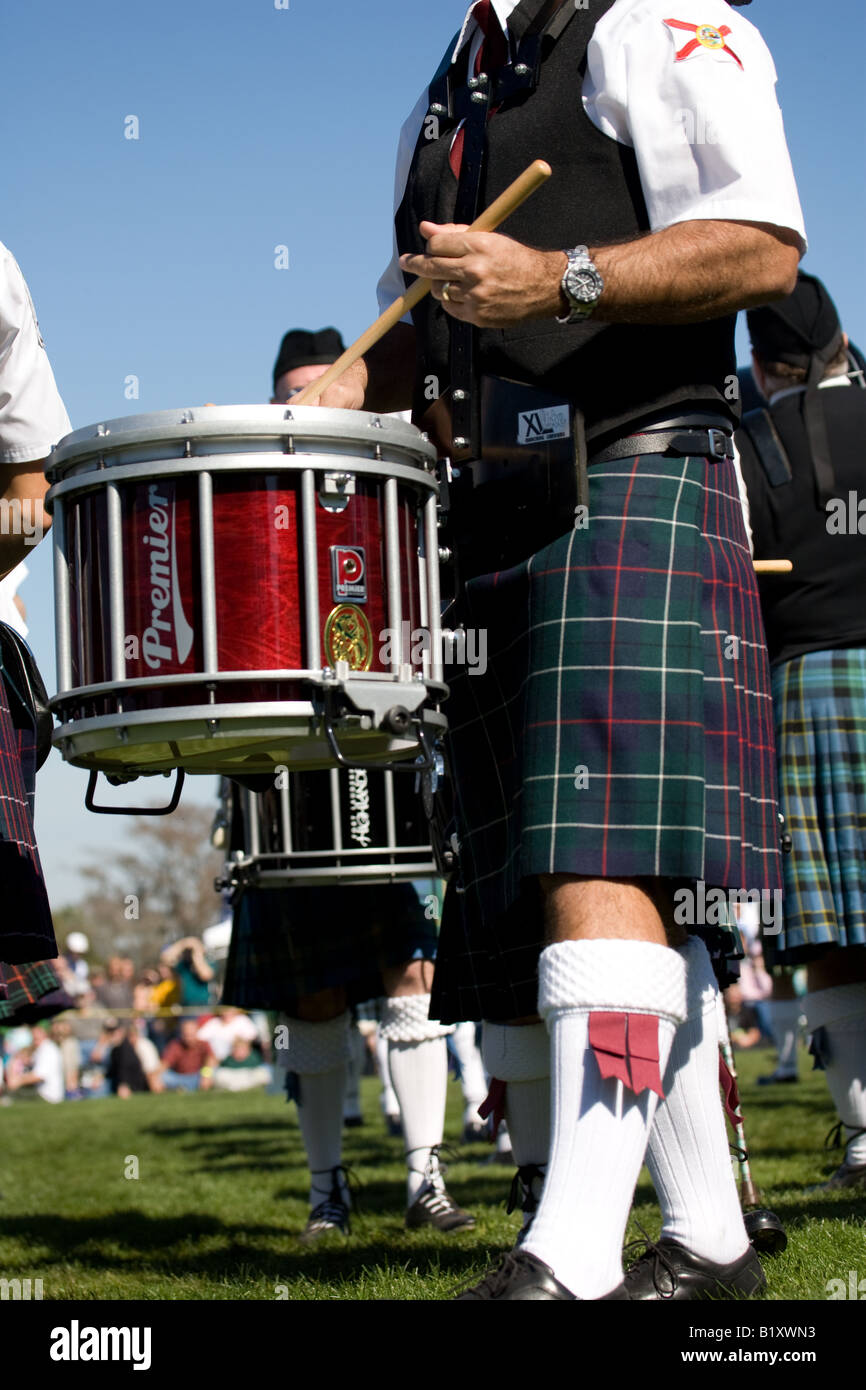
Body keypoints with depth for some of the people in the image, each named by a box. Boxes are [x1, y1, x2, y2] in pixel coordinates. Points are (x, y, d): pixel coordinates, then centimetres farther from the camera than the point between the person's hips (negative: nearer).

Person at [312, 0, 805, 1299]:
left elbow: (764, 248, -10)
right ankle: (708, 1242, 16)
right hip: (493, 523, 8)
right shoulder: (440, 107, 25)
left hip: (631, 491, -8)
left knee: (602, 862, -19)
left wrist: (559, 280, -21)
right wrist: (338, 394, 9)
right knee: (526, 891, 7)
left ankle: (572, 1262, -24)